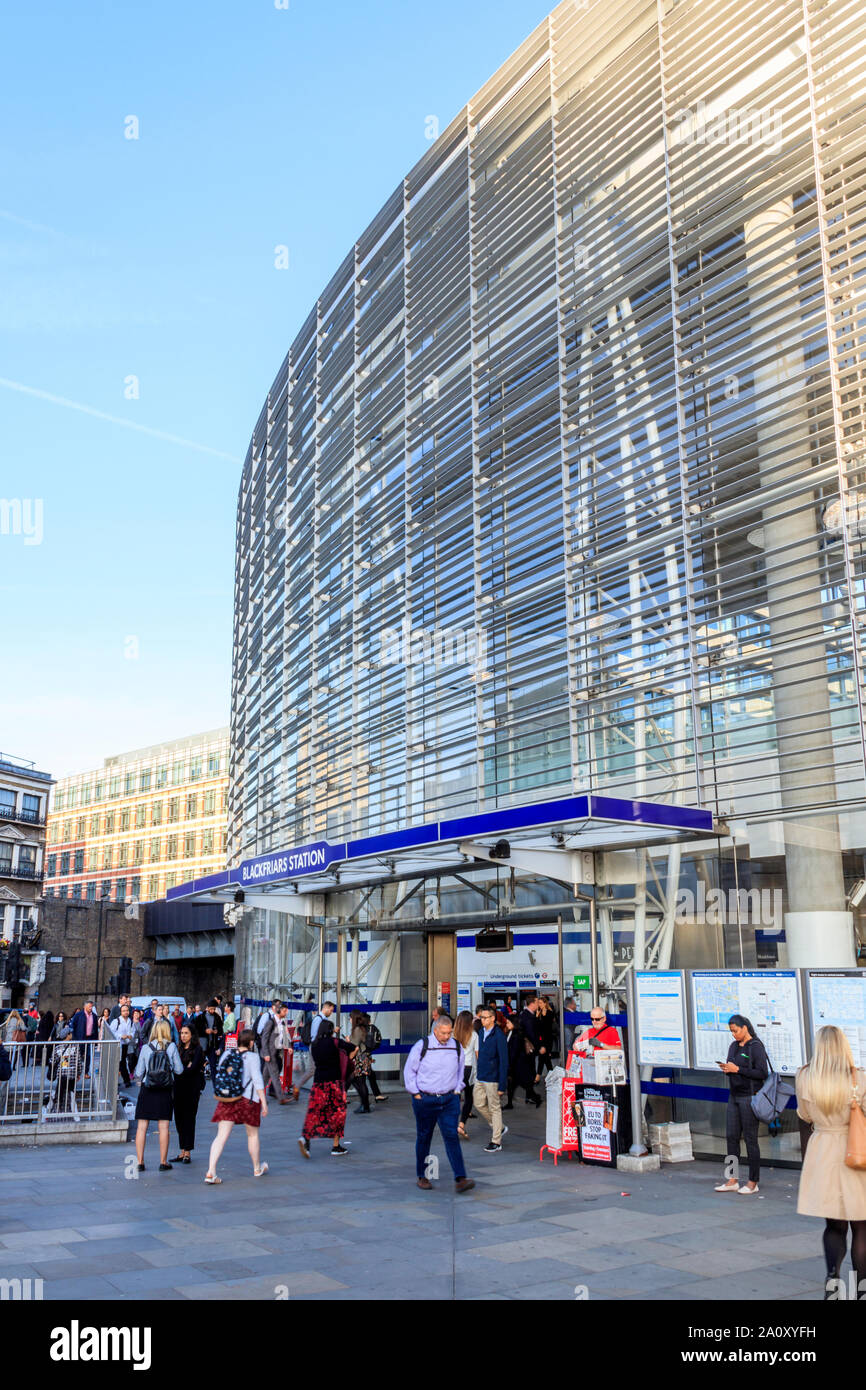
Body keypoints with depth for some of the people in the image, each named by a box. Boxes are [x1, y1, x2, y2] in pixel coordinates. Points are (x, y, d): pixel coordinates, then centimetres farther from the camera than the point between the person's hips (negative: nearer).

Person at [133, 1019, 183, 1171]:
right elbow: (179, 1070, -2)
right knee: (164, 1127, 5)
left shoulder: (146, 1048, -2)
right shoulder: (171, 1047, -5)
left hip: (147, 1090, 0)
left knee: (142, 1126, 6)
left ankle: (140, 1162, 7)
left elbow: (139, 1073, 1)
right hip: (165, 1091, 0)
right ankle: (163, 1162, 8)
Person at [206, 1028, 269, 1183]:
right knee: (253, 1135, 15)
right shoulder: (252, 1057, -7)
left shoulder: (227, 1054, 7)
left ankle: (210, 1172, -13)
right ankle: (257, 1168, 31)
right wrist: (264, 1102, -6)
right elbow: (257, 1080, -10)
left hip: (227, 1100, 3)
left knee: (221, 1136, -1)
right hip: (248, 1099, -3)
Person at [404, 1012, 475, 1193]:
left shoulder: (457, 1047, 3)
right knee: (424, 1138, 9)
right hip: (425, 1100, -2)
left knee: (452, 1137, -8)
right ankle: (422, 1177, 23)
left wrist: (457, 1090, 12)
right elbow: (409, 1071, 0)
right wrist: (415, 1093, -3)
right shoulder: (422, 1046, -9)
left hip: (449, 1100, 2)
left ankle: (460, 1179, -12)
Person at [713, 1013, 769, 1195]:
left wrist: (737, 1069, -17)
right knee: (732, 1136, 6)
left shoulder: (756, 1046, -10)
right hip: (734, 1096, 7)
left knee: (750, 1139, -2)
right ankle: (732, 1180, 13)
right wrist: (726, 1069, -1)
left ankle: (753, 1182, 6)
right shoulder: (733, 1046, 14)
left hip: (750, 1097, -7)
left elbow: (763, 1073, -16)